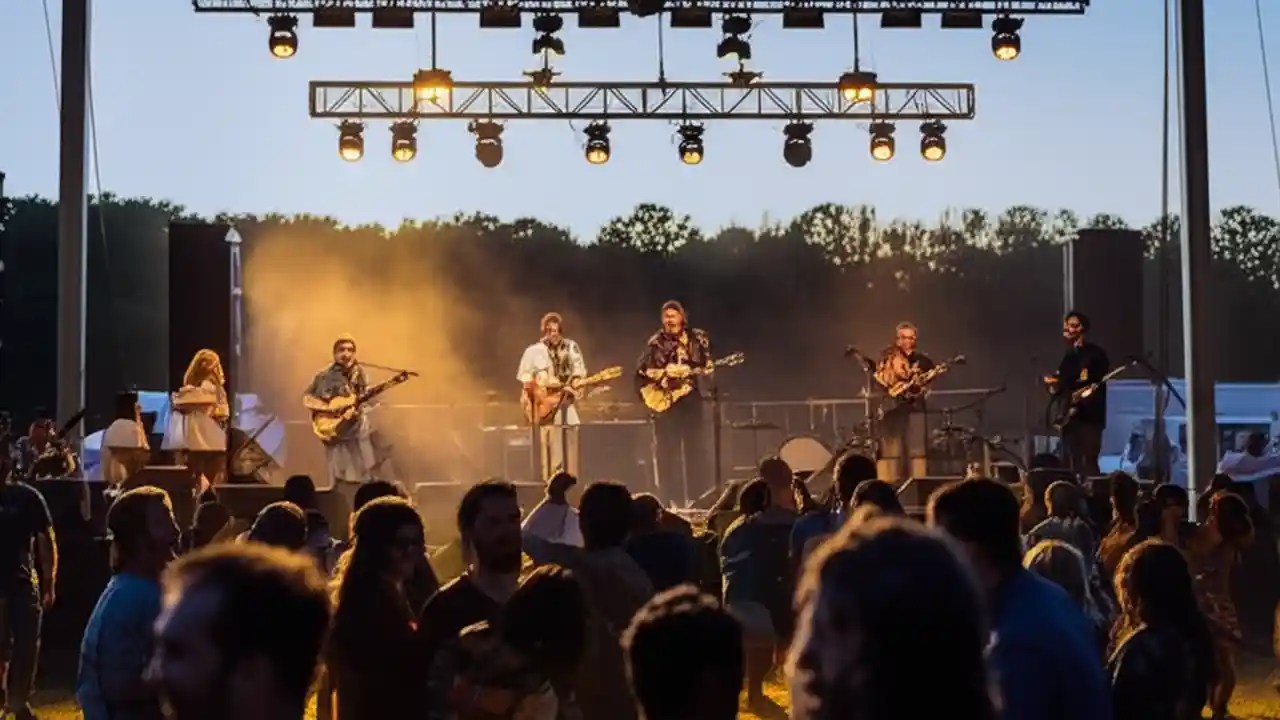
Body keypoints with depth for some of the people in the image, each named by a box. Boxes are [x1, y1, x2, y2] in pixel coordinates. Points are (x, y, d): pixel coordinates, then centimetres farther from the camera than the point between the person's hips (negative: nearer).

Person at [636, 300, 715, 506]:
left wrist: (691, 373, -16)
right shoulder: (656, 342, 6)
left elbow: (708, 366, 3)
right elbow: (642, 370, 2)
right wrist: (665, 373, -11)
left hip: (691, 398, 0)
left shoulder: (698, 338, 6)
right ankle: (671, 500, 2)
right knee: (668, 450, -1)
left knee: (696, 448, 0)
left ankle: (699, 498, 4)